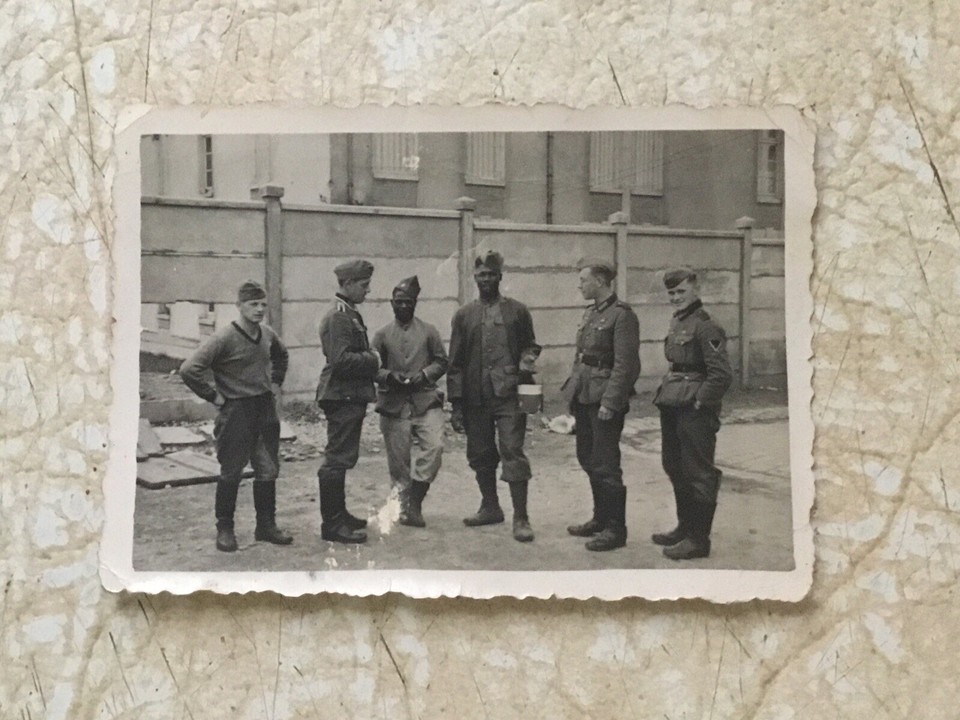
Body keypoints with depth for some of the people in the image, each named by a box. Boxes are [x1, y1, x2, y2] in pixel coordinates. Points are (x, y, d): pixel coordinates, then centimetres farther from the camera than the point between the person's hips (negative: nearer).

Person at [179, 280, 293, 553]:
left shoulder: (267, 334, 5)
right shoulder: (224, 338, -16)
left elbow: (281, 356, 29)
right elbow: (189, 370, -21)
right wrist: (215, 396, -15)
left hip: (265, 408, 6)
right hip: (236, 410, -6)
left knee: (268, 470, 9)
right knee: (231, 473, 3)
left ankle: (266, 525, 20)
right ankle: (224, 529, 15)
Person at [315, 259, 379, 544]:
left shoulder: (350, 314, 16)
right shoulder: (338, 317, -16)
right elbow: (341, 359, -25)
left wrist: (371, 358, 7)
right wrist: (373, 360, -15)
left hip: (350, 397, 11)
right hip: (342, 396, -11)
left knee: (340, 459, 17)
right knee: (337, 459, -6)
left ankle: (338, 515, 27)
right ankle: (332, 524, -2)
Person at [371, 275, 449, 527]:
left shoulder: (429, 331, 7)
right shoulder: (382, 335, 7)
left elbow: (442, 362, 8)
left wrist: (425, 374, -10)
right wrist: (390, 376, -12)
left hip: (426, 401, 0)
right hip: (394, 405, 0)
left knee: (434, 446, -19)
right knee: (398, 459, 3)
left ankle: (414, 500, -7)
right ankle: (405, 506, 17)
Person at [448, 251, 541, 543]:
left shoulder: (517, 311, 7)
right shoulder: (464, 316, 10)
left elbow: (530, 346, 15)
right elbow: (456, 363, 8)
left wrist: (526, 361, -10)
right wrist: (456, 404, 3)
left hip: (509, 395, -3)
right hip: (475, 397, 3)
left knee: (513, 452, -10)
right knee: (480, 455, 10)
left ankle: (520, 518, -6)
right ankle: (490, 508, 27)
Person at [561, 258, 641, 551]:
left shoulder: (622, 315, -12)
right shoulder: (590, 313, 15)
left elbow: (625, 364, -17)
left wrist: (609, 402, -21)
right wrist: (571, 390, 14)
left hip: (605, 399, -9)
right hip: (584, 397, 9)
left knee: (605, 465, -5)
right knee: (588, 459, 15)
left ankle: (615, 529, 4)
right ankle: (601, 518, 28)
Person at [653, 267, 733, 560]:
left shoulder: (705, 327, -16)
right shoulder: (676, 322, 12)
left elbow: (722, 375, -21)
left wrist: (700, 402, -17)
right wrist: (668, 392, 14)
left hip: (695, 410, -10)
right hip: (673, 406, 10)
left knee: (698, 474, -1)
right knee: (674, 467, 18)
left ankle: (698, 539, 7)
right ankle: (685, 527, 32)